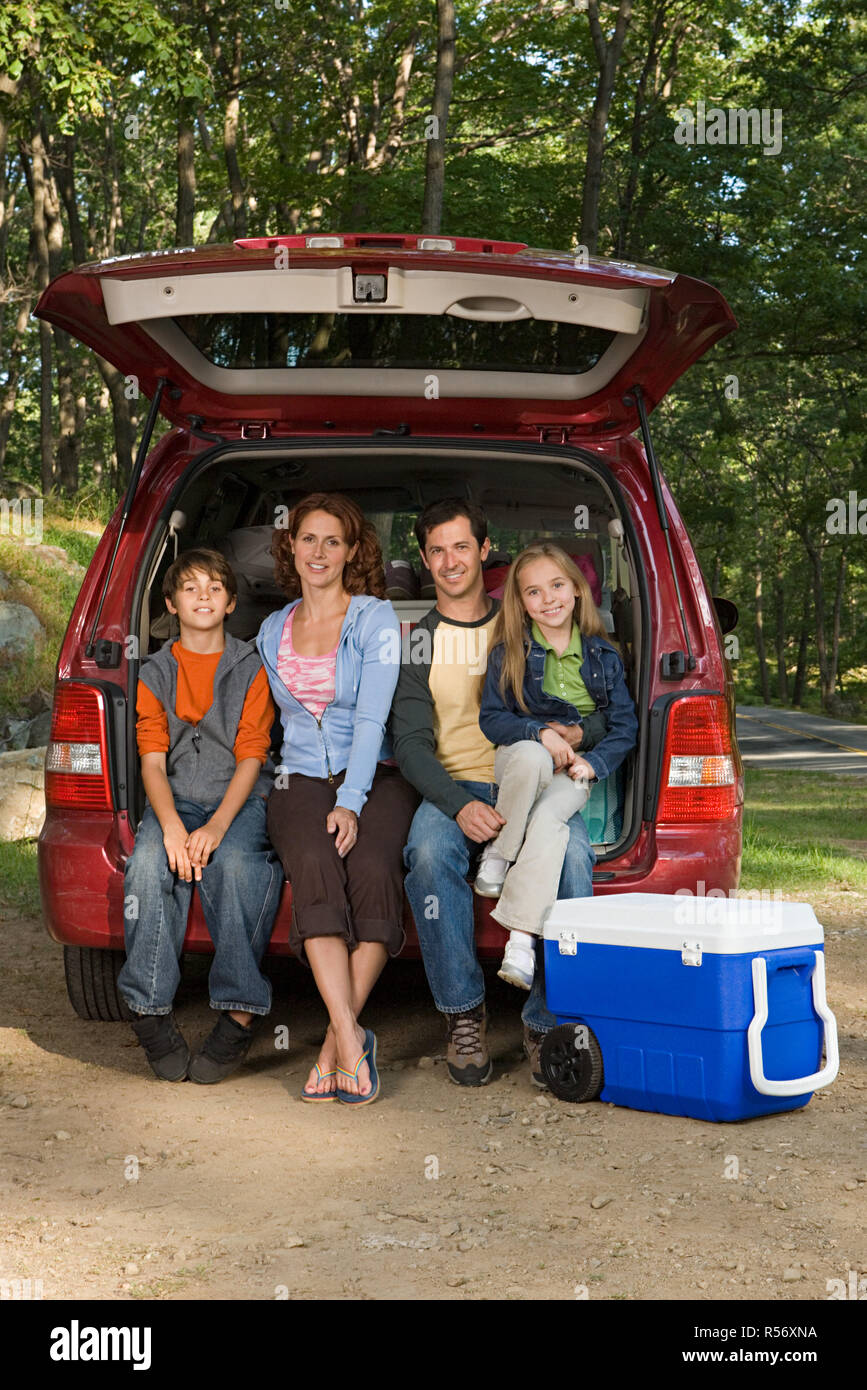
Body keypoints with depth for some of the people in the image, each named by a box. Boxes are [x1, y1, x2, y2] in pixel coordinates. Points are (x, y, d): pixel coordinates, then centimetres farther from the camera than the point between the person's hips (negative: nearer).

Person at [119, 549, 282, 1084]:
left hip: (239, 799, -2)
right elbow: (152, 761, 2)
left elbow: (250, 758, -2)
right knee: (149, 864, -32)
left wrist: (217, 825, -20)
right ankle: (151, 1011, -30)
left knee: (234, 864, -35)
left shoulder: (251, 669, 8)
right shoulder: (155, 674, 14)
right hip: (175, 799, 2)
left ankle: (239, 1012, -34)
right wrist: (171, 824, -19)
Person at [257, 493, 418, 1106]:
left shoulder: (376, 618, 4)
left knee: (373, 869, -33)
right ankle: (352, 1041, -37)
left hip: (375, 777, -2)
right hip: (301, 778, 2)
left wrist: (350, 803, -18)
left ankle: (336, 1043, -26)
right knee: (314, 867, -31)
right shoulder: (272, 631, 17)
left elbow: (372, 717, -6)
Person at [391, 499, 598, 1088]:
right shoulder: (418, 643, 12)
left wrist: (575, 730, -10)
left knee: (571, 852, -34)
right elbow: (411, 742, 0)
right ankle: (464, 1013, -22)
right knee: (430, 852, -36)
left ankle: (548, 1022, -25)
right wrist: (459, 806, -20)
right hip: (454, 788, 0)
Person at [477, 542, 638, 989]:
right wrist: (541, 732, -17)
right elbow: (491, 718, 0)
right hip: (518, 762, -1)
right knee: (533, 757, -40)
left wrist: (592, 762, -11)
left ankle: (521, 941, -34)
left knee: (548, 821, -33)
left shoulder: (602, 655, 9)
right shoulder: (509, 651, 4)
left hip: (577, 770, 1)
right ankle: (497, 854, -20)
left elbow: (624, 726, 7)